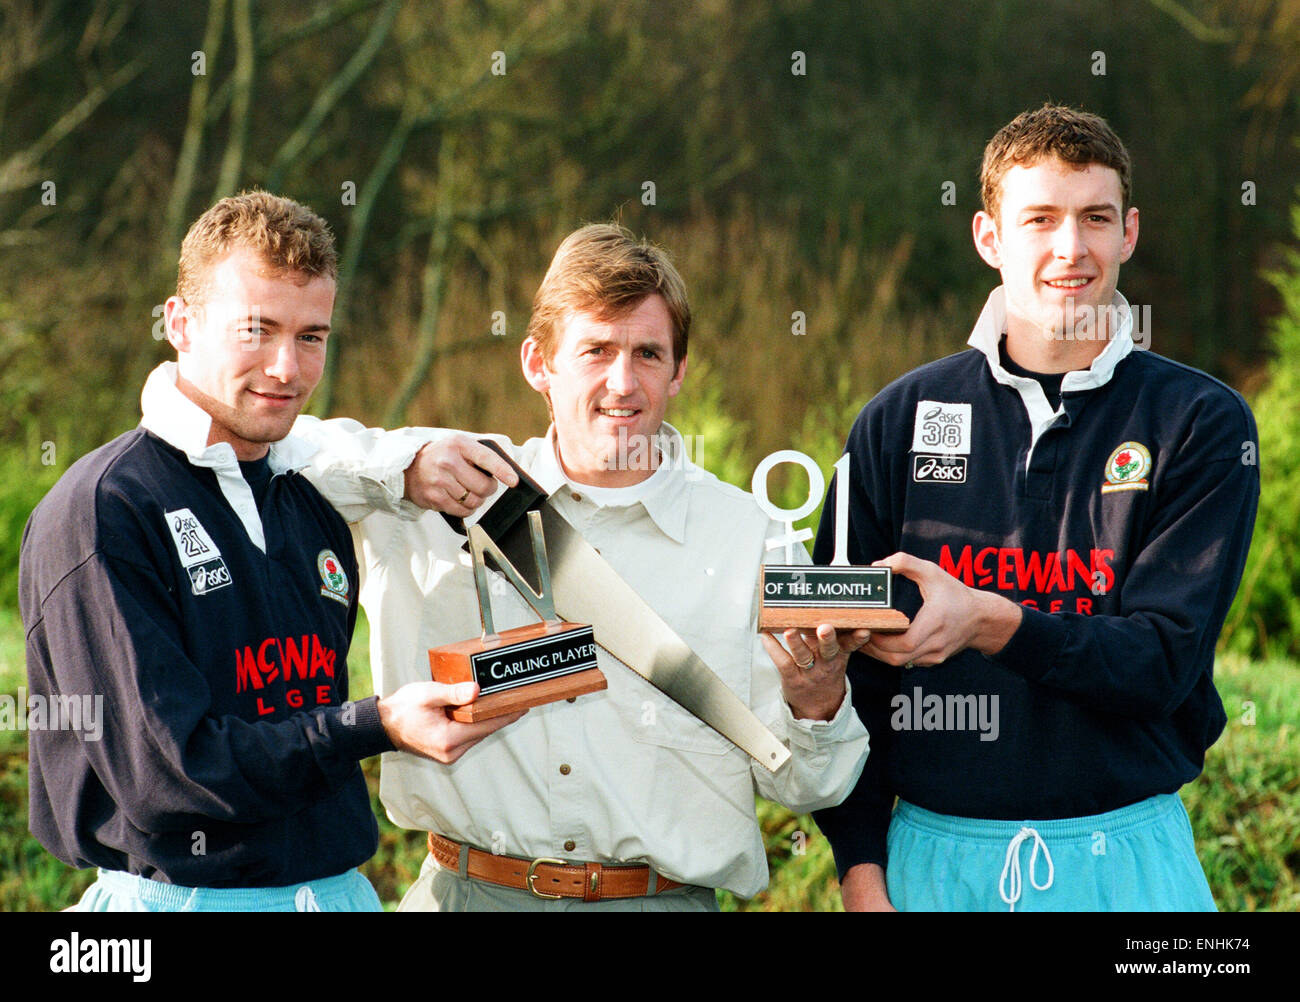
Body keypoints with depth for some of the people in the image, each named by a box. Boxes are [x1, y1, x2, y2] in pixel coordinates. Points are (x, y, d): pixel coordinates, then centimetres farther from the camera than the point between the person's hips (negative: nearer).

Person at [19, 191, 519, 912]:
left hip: (340, 886, 6)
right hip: (184, 895, -6)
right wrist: (376, 727, -25)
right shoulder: (98, 513, -13)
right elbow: (161, 769, -20)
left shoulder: (313, 507, 9)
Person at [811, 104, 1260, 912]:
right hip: (934, 853, 1)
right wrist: (861, 865, -6)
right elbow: (842, 664, 4)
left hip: (1126, 858, -1)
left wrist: (989, 624, -24)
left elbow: (1165, 657, -9)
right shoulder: (901, 421, 4)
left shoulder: (1203, 422, -1)